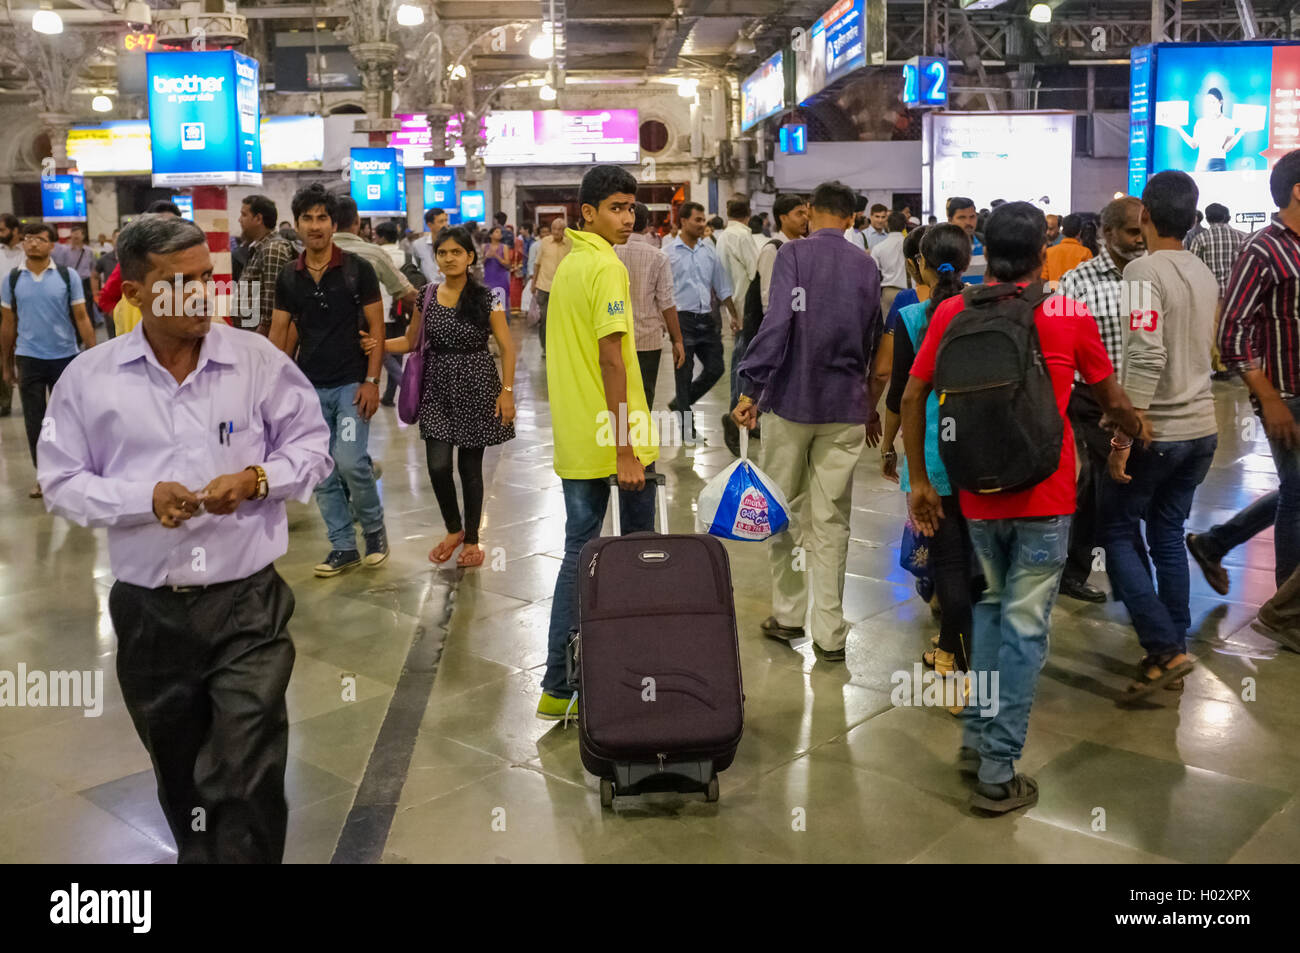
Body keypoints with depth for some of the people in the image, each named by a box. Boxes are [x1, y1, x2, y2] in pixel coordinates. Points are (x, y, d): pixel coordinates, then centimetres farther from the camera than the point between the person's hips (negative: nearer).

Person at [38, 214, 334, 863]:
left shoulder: (258, 360, -4)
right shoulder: (88, 378, -2)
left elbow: (312, 446, 4)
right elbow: (61, 484, 2)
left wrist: (256, 479, -16)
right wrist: (145, 499, -15)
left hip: (248, 601, -2)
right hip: (148, 611, 2)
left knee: (248, 784, -5)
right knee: (181, 780, 21)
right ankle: (197, 853, 46)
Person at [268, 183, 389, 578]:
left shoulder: (357, 269, -5)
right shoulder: (289, 278, 5)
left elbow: (376, 327, -5)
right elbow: (280, 333, 9)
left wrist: (371, 381, -12)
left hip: (352, 383, -4)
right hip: (310, 387, 4)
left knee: (350, 461, -14)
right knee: (322, 473, 5)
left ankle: (375, 528, 10)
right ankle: (343, 546, 17)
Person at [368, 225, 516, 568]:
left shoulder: (486, 297, -5)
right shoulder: (427, 297, 5)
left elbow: (506, 347, -4)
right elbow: (410, 341, 13)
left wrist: (507, 390, -11)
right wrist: (377, 344, -5)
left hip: (476, 386, -3)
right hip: (438, 388, 3)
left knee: (470, 466, 4)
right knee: (438, 465, -4)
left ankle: (471, 538, 22)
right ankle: (453, 529, 23)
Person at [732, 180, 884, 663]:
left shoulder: (793, 253, -5)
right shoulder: (867, 266, 7)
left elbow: (777, 322, -18)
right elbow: (873, 341, 15)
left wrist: (751, 388, -16)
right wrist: (870, 404, 26)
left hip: (791, 402, -3)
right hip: (846, 409, 3)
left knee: (782, 511, 12)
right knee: (831, 519, 6)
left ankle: (788, 614, 18)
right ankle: (829, 632, 10)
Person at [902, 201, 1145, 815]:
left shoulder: (952, 314, -3)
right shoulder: (1071, 317, -6)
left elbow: (912, 398, -2)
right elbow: (1112, 402, 6)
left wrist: (919, 480, 7)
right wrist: (1138, 432, 28)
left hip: (978, 494, 3)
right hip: (1044, 497, -2)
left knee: (989, 606, 22)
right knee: (1024, 625, 4)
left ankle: (976, 737, 25)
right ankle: (998, 772, 8)